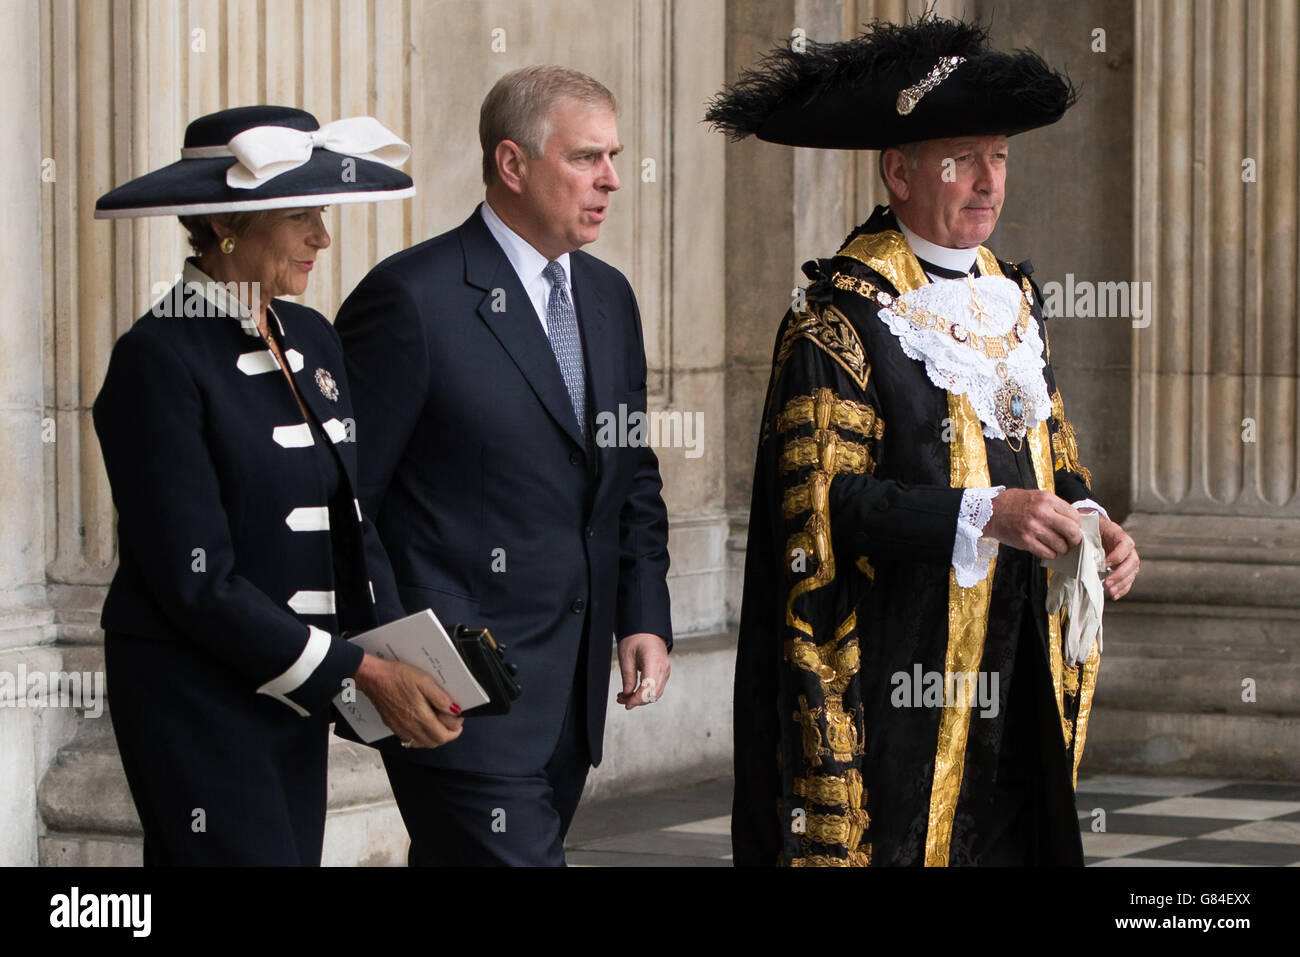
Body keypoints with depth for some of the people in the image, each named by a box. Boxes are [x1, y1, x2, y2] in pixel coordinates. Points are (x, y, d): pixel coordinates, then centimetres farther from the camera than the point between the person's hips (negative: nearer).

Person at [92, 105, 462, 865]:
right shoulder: (161, 359, -13)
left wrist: (400, 655, -3)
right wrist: (362, 674, -19)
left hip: (295, 696, 7)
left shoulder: (312, 340, 10)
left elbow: (351, 520, 14)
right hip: (197, 699, -7)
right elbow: (197, 582, -17)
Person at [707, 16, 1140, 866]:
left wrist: (1089, 523, -3)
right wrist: (987, 514, -23)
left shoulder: (1011, 300, 16)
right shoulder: (839, 313, -7)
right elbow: (822, 496, -15)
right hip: (899, 679, -7)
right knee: (896, 837, -8)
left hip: (1015, 675, 7)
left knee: (1011, 838, 4)